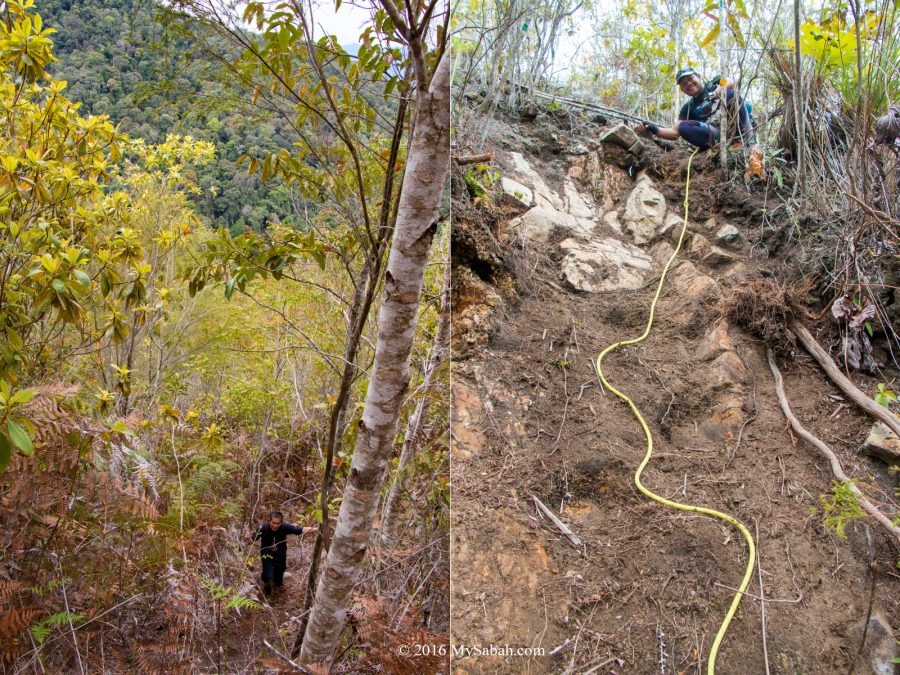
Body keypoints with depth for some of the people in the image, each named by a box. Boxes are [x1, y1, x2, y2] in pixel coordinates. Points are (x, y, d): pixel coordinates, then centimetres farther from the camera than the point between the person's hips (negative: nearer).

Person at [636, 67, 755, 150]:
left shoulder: (713, 84, 14)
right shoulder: (688, 108, 16)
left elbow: (731, 83, -8)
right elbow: (675, 133, 5)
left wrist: (720, 88, -31)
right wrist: (655, 130, -11)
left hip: (735, 125, -2)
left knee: (730, 93, -23)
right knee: (683, 127, -18)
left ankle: (747, 134, -23)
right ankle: (719, 141, -34)